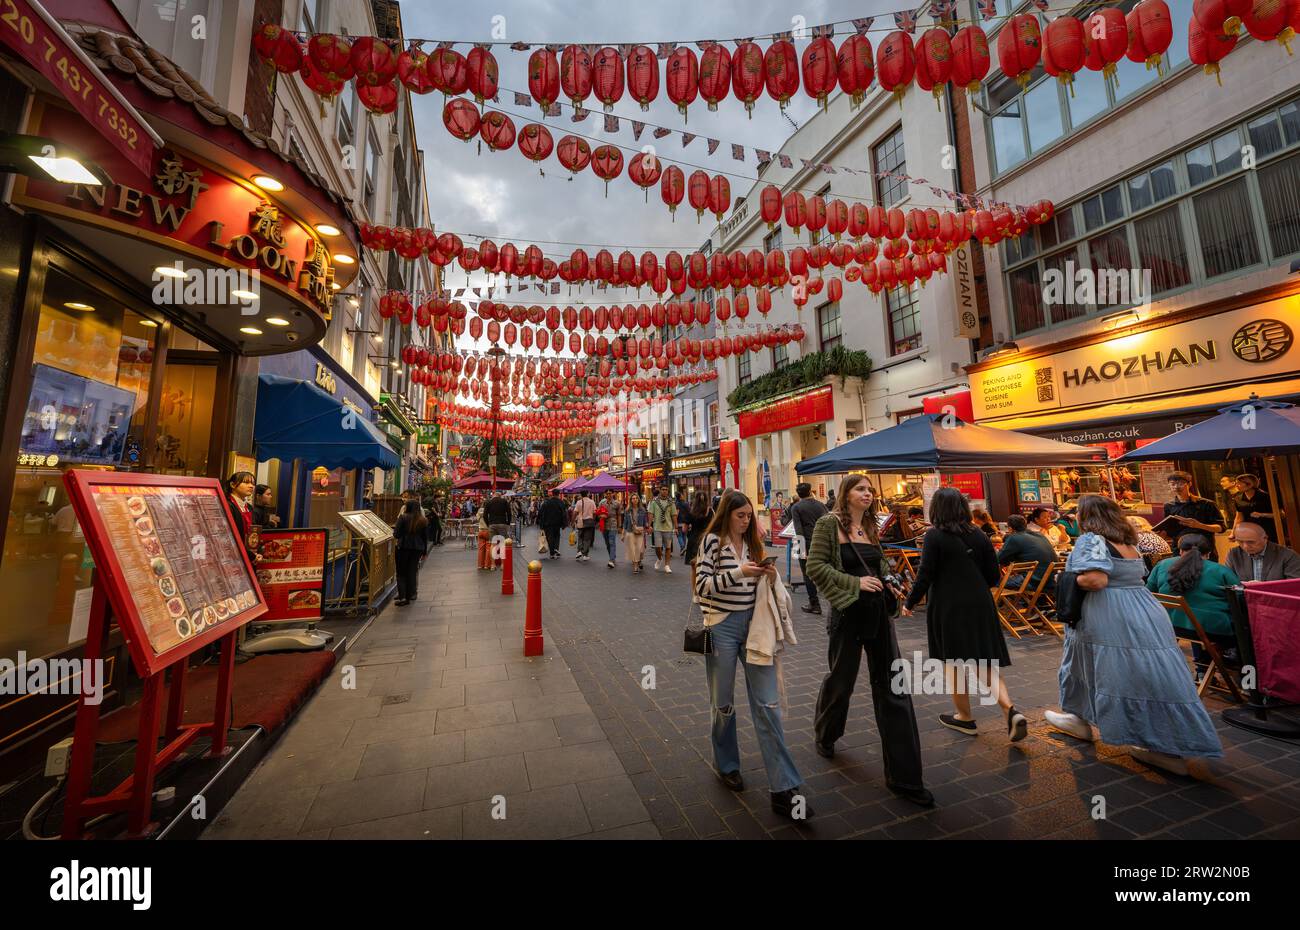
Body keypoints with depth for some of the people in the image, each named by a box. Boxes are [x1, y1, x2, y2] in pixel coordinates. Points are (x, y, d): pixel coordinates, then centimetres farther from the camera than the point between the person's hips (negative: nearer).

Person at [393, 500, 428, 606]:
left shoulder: (403, 518, -6)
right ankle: (409, 596, 14)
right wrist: (424, 552, 16)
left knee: (401, 573, 4)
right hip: (417, 549, 3)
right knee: (412, 572, 10)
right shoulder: (424, 520, 5)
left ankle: (402, 597, -2)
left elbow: (396, 534, -8)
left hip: (404, 547, -3)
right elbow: (426, 538, 9)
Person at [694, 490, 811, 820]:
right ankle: (727, 765, 37)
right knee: (724, 703, 12)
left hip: (753, 624, 4)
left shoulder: (752, 542, 9)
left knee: (768, 704, 2)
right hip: (722, 626, -4)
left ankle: (782, 789, 10)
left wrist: (768, 576, -4)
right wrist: (737, 572, -21)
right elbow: (702, 586, -13)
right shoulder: (712, 540, -8)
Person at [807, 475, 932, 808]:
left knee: (894, 689, 5)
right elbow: (815, 565, -15)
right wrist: (855, 583, -20)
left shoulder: (871, 527, 9)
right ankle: (825, 736, 43)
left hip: (879, 612, 5)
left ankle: (903, 776, 17)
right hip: (848, 614, -5)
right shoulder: (829, 523, -10)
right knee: (840, 680, 13)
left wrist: (889, 586, 3)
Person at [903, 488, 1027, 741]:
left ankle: (965, 717, 23)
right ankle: (1011, 709, -6)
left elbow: (925, 576, -14)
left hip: (948, 608, -5)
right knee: (985, 663, 13)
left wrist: (910, 603, -2)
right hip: (980, 606, 5)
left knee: (953, 664, 11)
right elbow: (994, 576, 8)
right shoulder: (979, 535, 5)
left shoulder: (934, 536, -12)